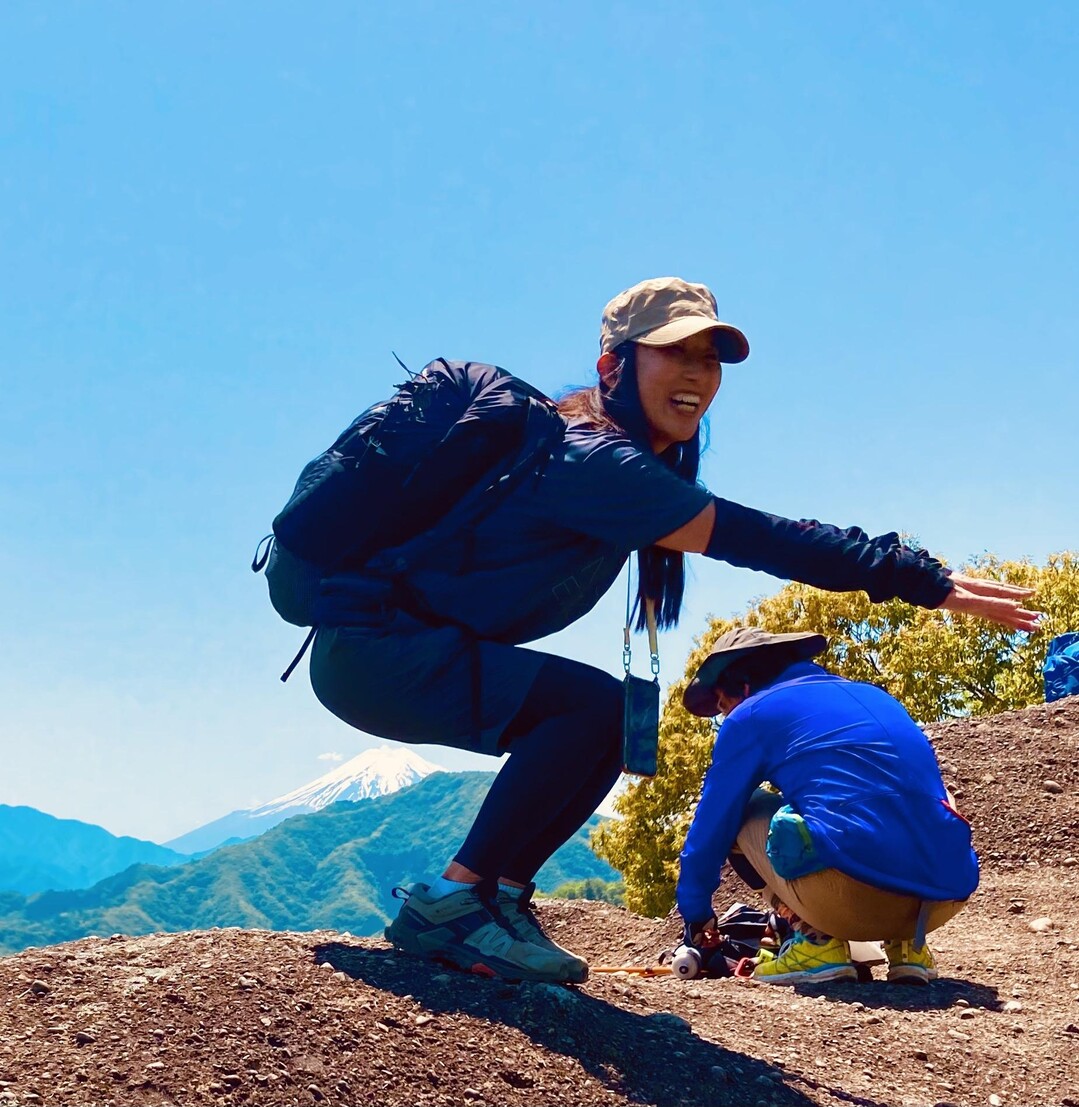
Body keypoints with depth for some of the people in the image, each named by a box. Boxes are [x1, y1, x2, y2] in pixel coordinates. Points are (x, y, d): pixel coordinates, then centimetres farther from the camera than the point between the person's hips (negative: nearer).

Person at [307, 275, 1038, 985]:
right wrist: (929, 583, -28)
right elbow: (751, 539, -27)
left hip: (413, 648, 10)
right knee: (597, 705, -23)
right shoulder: (588, 457, -22)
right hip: (371, 650, -10)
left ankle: (503, 896, 11)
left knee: (608, 730, 10)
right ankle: (450, 901, -15)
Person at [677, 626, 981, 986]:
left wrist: (696, 912, 32)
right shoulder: (875, 697, 28)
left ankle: (818, 940, 6)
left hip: (855, 889, -6)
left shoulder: (751, 716, 10)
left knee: (742, 813, 18)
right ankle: (905, 940, 15)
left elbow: (712, 827, 14)